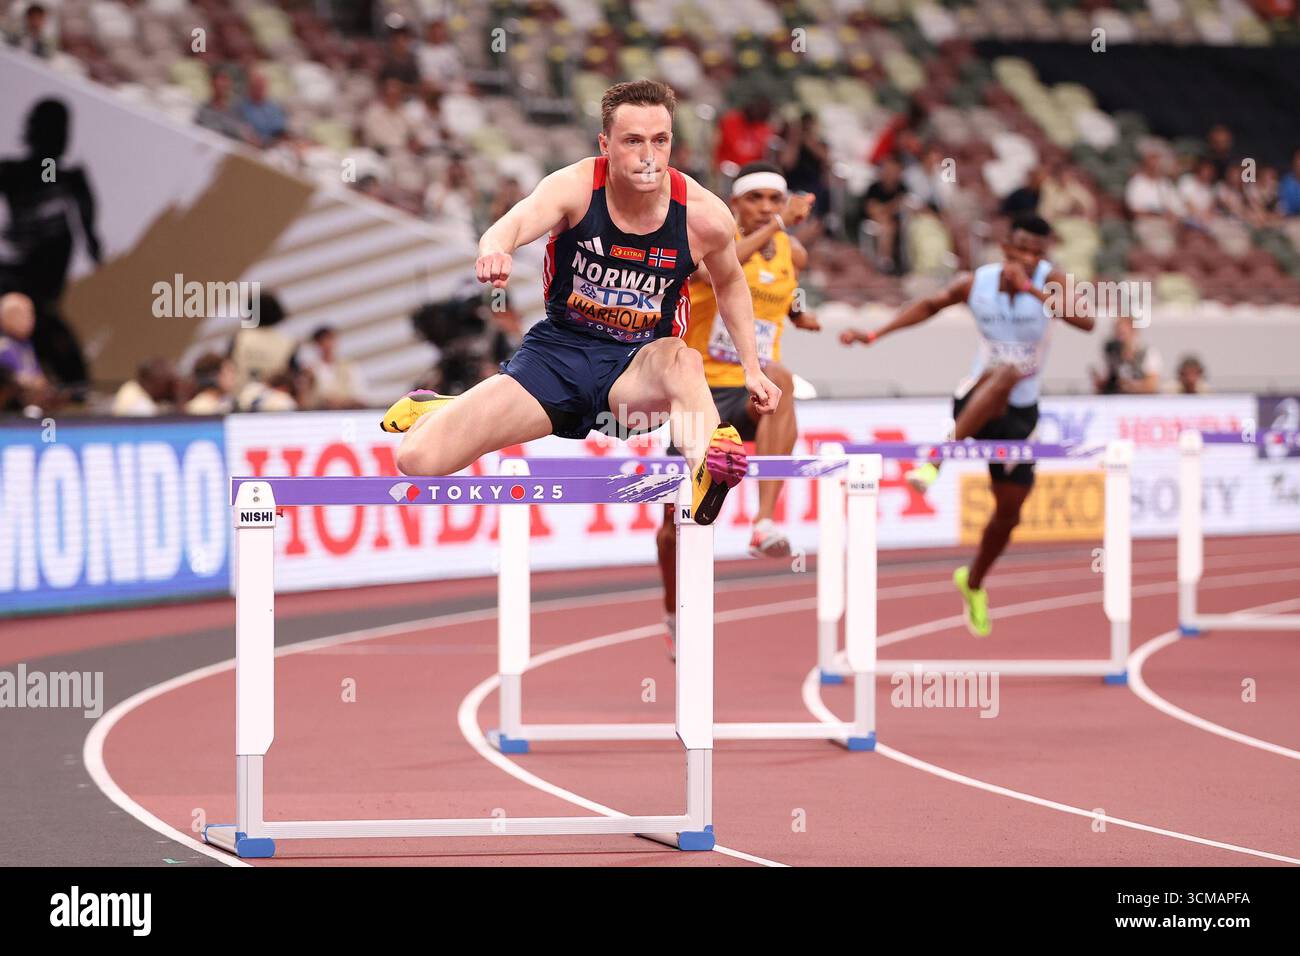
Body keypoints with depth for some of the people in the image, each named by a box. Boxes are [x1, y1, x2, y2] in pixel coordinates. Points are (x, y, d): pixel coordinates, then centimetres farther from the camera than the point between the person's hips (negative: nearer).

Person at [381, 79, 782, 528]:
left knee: (682, 361, -39)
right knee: (418, 459, -12)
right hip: (556, 351, 0)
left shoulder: (704, 214, -10)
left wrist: (752, 369, 6)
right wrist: (495, 250, -63)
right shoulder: (576, 186, -17)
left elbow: (730, 282, 13)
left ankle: (709, 471, -63)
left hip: (637, 364, 0)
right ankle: (435, 410, 24)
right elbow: (517, 222, -39)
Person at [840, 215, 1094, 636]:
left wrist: (1032, 289, -37)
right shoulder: (975, 283, -9)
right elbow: (931, 305, 5)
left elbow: (1086, 321, -29)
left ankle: (973, 583, 37)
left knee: (1009, 511, 9)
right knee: (1006, 374, -39)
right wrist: (874, 335, -3)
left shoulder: (1048, 281, -12)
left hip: (1020, 413, 2)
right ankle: (936, 459, -46)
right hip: (975, 403, -2)